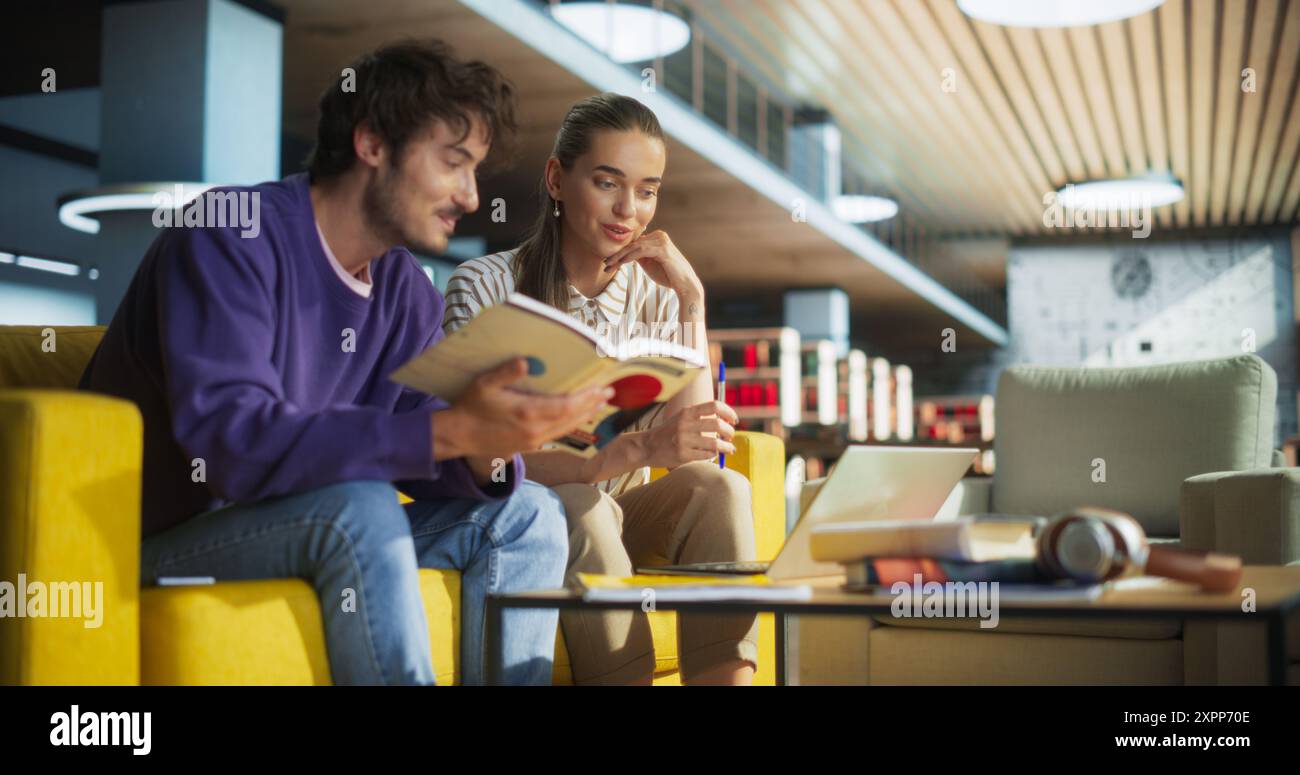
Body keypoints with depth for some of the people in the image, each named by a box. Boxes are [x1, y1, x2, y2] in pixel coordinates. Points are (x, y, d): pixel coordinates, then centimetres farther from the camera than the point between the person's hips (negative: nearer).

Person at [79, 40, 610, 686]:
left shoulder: (407, 293, 4)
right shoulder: (233, 235, -18)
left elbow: (424, 459, -1)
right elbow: (231, 441, -32)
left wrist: (485, 451, -26)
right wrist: (449, 430, -39)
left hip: (316, 532, 7)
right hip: (163, 540, -7)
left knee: (526, 512, -2)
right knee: (359, 505, -33)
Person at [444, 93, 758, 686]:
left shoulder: (655, 293, 3)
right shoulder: (486, 287, -10)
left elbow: (692, 445, -9)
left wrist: (691, 300, -14)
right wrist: (634, 450, -37)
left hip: (621, 515, 4)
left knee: (721, 489, -25)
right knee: (579, 506, -34)